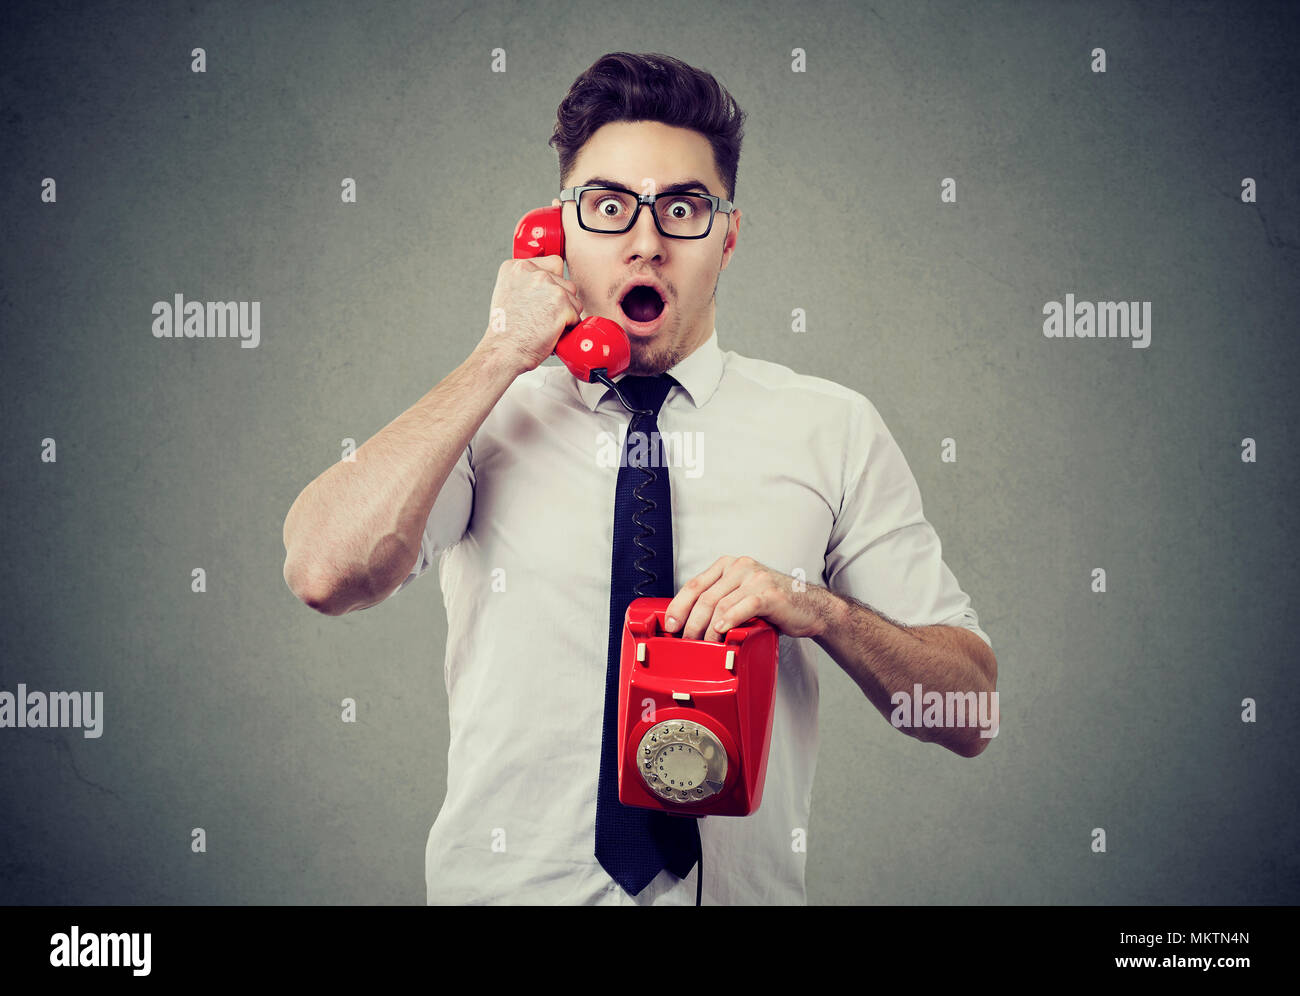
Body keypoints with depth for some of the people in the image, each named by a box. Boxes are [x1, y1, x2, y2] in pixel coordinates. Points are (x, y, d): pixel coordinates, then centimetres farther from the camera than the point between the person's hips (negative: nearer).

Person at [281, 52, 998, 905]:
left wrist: (817, 610, -15)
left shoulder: (833, 432, 3)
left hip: (742, 885, 2)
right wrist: (501, 354, -10)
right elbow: (324, 570, -16)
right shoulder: (480, 422, 3)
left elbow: (970, 713, 3)